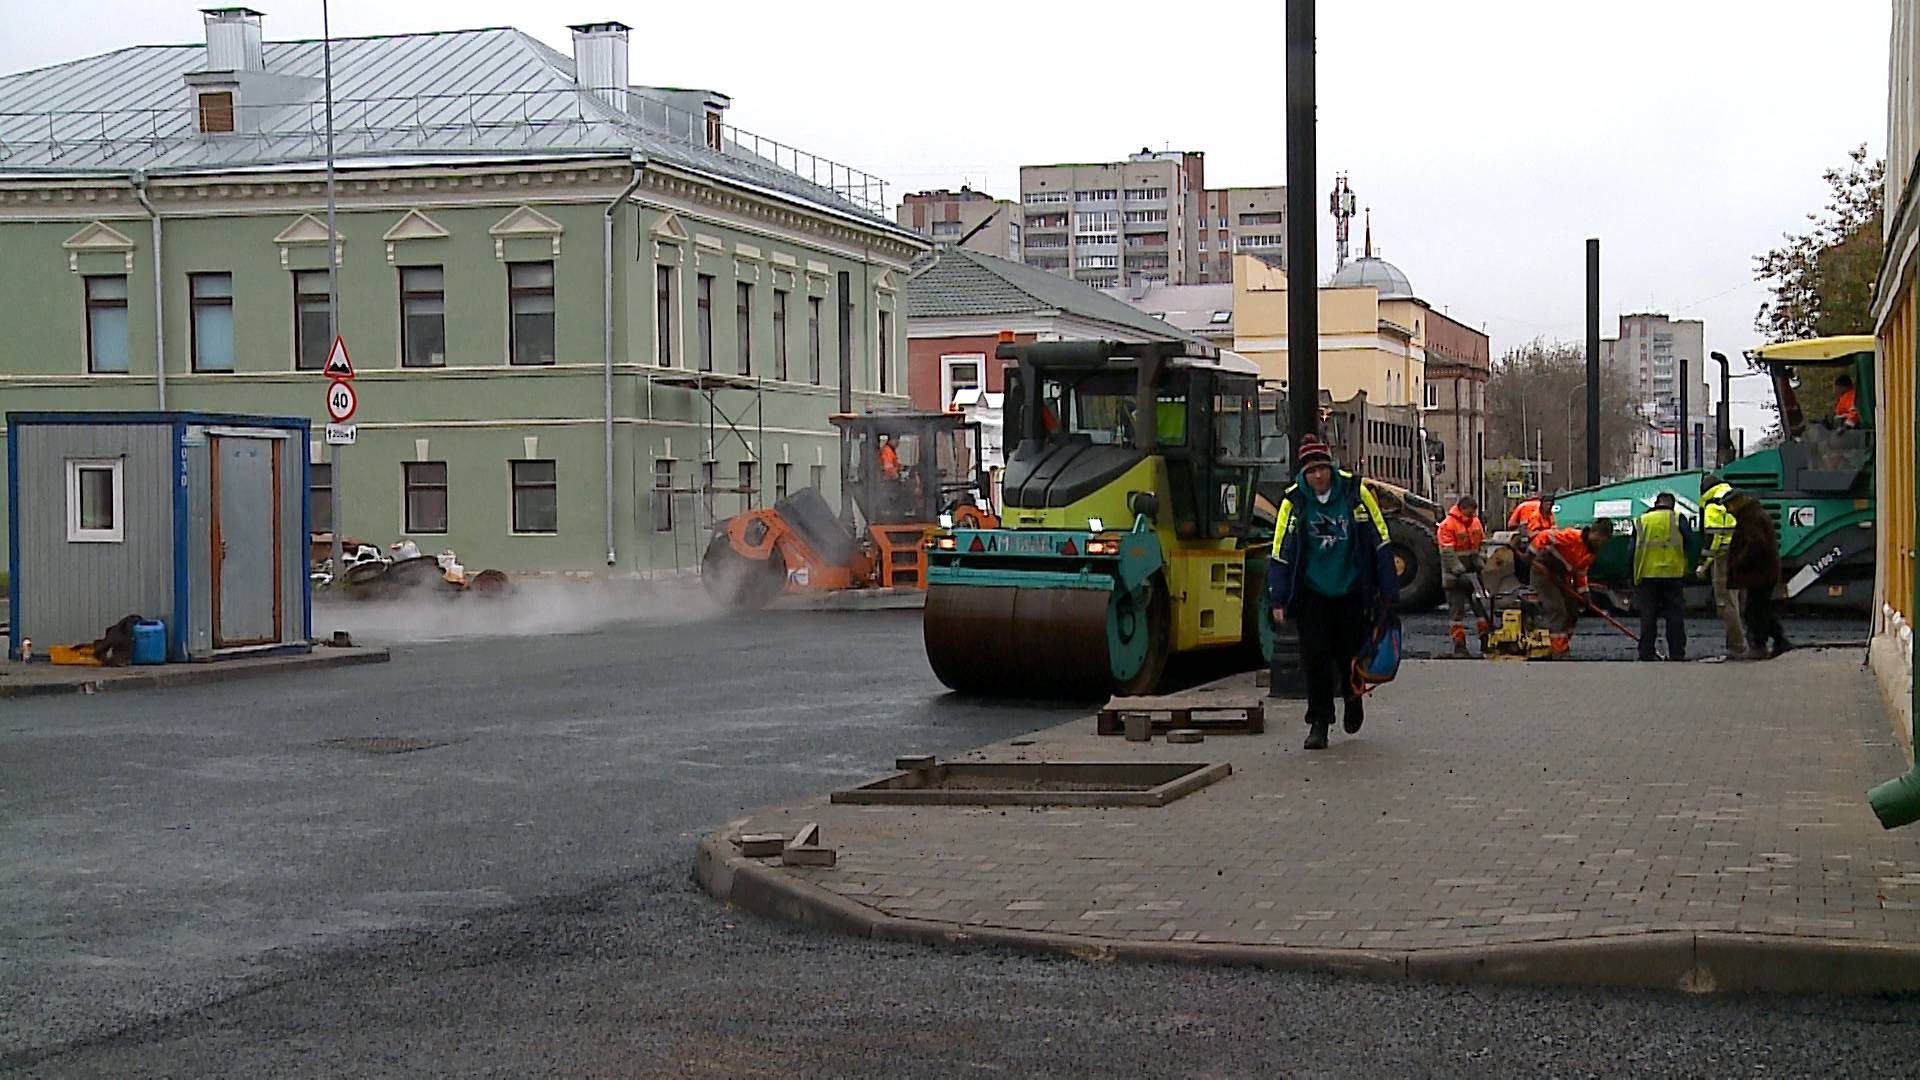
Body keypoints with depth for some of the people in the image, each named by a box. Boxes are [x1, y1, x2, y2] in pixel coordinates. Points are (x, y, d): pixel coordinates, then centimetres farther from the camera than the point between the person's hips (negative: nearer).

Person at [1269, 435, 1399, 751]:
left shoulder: (1356, 492, -5)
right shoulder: (1293, 501, -5)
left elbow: (1380, 541, 1)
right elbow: (1280, 553, 0)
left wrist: (1388, 592, 0)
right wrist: (1279, 601, -6)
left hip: (1351, 592, 0)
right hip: (1312, 594, 0)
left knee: (1350, 654, 7)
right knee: (1315, 657, -8)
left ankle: (1353, 697, 39)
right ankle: (1318, 723, 5)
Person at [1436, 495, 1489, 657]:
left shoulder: (1476, 522, 6)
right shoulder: (1447, 525, -16)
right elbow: (1448, 554, -20)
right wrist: (1460, 572, -24)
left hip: (1473, 573, 6)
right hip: (1455, 576, -6)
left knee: (1481, 605, 9)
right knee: (1457, 610, -1)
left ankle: (1486, 640, 17)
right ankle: (1459, 645, 3)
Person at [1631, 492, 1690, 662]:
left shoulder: (1640, 521, 10)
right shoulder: (1678, 519, 3)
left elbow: (1632, 551, 9)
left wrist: (1633, 577, 13)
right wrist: (1687, 570, 13)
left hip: (1647, 576, 2)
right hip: (1674, 574, -2)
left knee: (1648, 616, 5)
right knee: (1675, 616, 3)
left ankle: (1646, 653, 3)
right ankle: (1677, 654, 0)